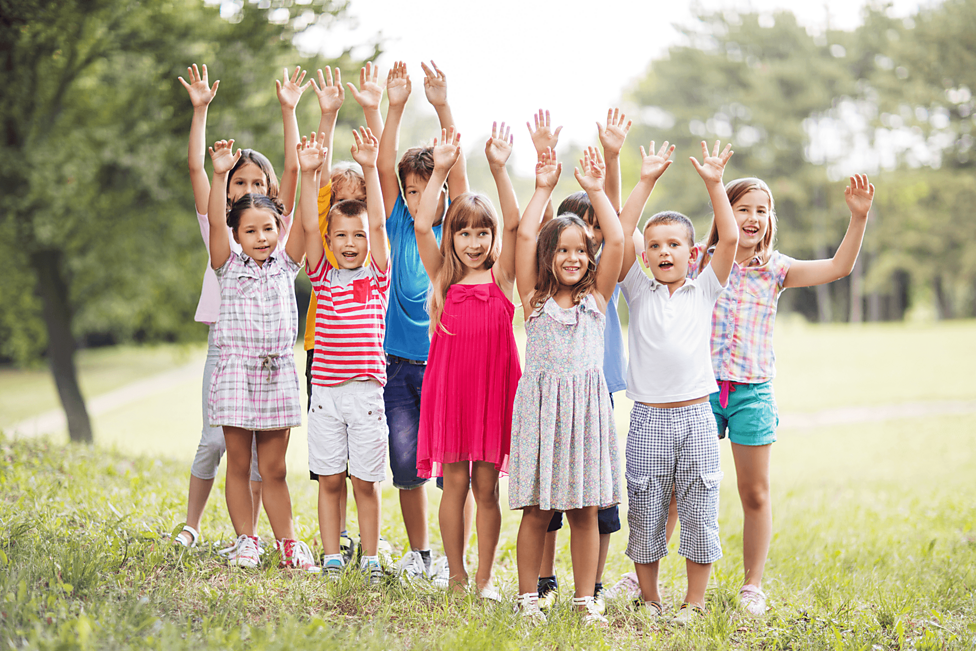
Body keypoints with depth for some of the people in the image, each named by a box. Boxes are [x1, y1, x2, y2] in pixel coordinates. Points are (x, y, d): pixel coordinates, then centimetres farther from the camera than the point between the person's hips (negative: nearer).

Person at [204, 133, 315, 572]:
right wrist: (220, 176, -23)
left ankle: (287, 542, 12)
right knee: (239, 465, 4)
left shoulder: (285, 265, 9)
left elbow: (304, 221, -2)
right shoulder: (228, 267, 3)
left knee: (274, 469, 7)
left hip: (278, 371, 1)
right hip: (236, 369, -1)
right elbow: (215, 222, -11)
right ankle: (246, 542, 13)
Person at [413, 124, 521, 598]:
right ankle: (456, 574, 16)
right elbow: (422, 226, -6)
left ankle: (484, 578, 12)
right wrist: (440, 171, -10)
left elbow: (514, 224, -8)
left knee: (487, 486, 5)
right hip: (449, 386, 1)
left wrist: (499, 168, -15)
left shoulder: (501, 277, 4)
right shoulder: (442, 278, 6)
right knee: (455, 482, 6)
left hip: (493, 386, 0)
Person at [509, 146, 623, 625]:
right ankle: (528, 597, 11)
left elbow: (616, 241, -1)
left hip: (587, 404, 1)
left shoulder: (596, 296, 8)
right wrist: (543, 189, 0)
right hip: (541, 403, -1)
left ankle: (585, 599, 12)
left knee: (585, 510, 5)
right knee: (537, 510, 2)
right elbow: (524, 236, -4)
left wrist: (596, 191, 1)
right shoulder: (534, 297, 5)